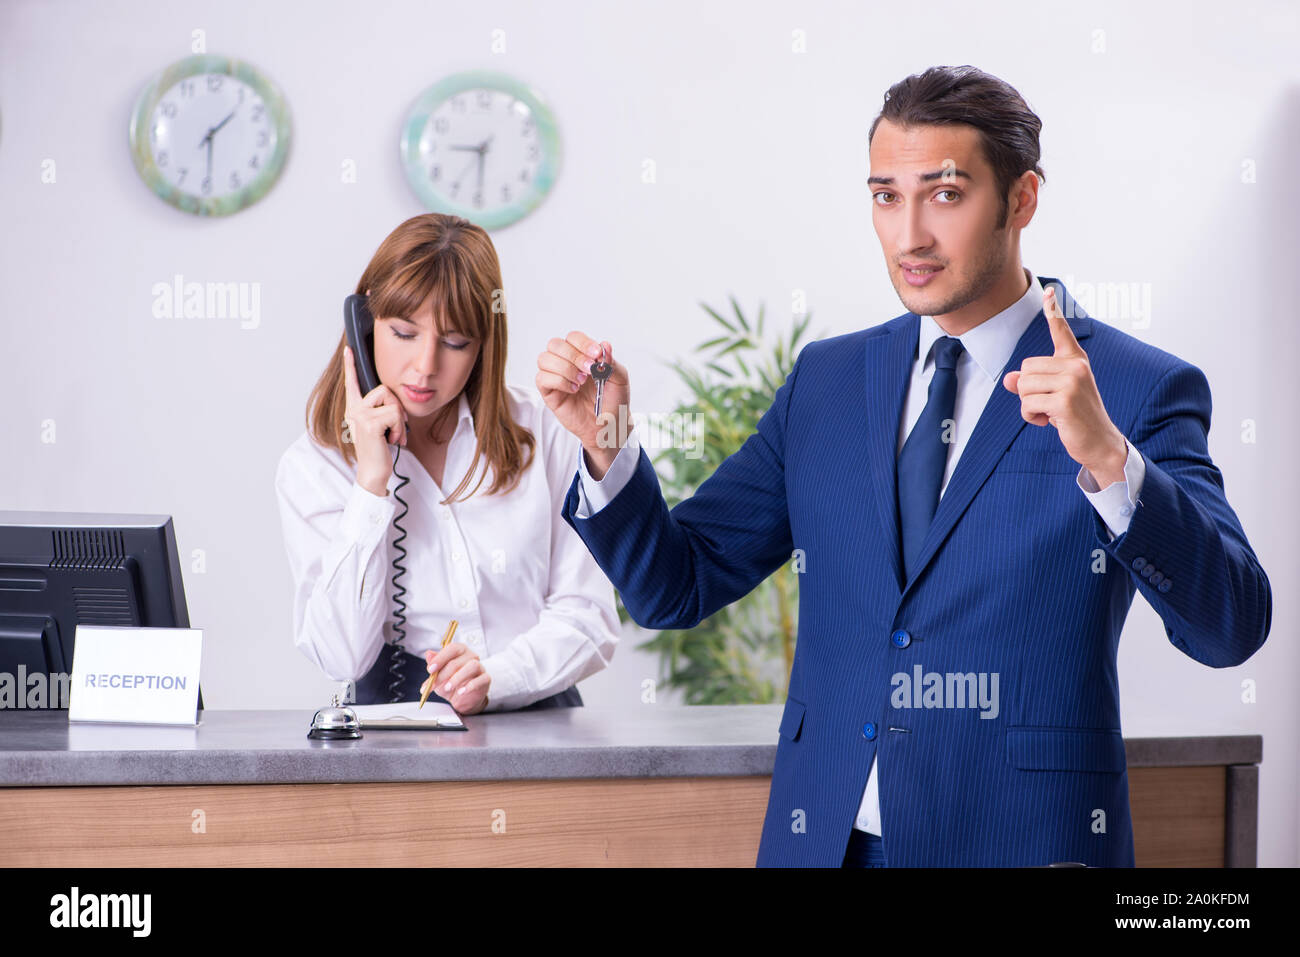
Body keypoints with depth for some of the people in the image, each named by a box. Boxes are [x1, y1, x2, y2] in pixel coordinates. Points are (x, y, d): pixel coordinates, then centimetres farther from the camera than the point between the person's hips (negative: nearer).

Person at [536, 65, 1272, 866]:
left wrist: (1107, 459, -31)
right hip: (822, 838, 4)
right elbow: (676, 586, 7)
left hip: (1020, 840, -4)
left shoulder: (1137, 390, -6)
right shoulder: (827, 381, 8)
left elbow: (1232, 628, -17)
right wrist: (608, 445, -10)